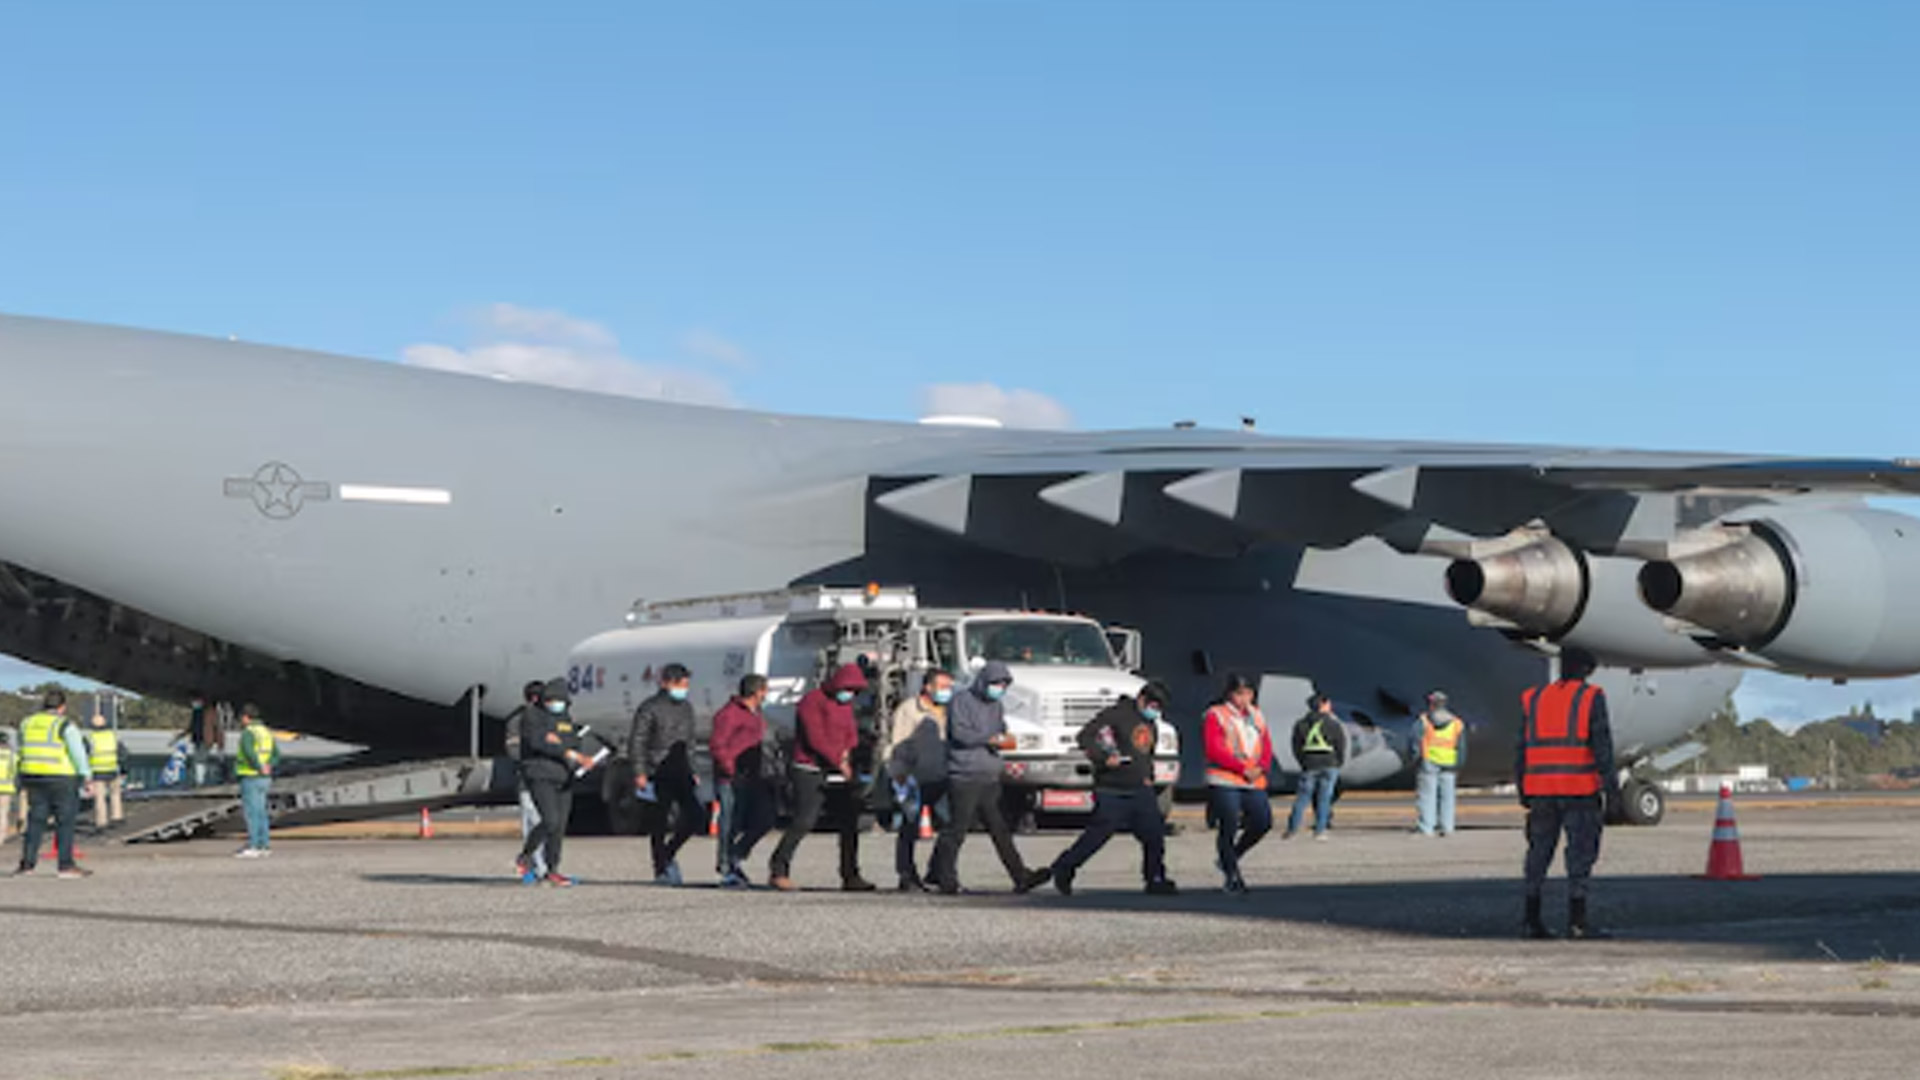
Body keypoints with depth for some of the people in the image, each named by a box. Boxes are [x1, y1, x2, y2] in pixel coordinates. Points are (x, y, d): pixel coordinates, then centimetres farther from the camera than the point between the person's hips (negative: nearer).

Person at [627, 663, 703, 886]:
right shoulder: (650, 708, -5)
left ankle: (669, 853, 17)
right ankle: (661, 871, 6)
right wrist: (639, 773, -14)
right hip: (658, 774, -6)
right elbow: (636, 742, -7)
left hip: (680, 773, 6)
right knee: (660, 824, -2)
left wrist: (692, 771, 19)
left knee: (696, 816, -3)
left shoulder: (686, 708, 15)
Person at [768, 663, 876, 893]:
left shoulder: (845, 704, 17)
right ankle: (778, 872, -8)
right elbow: (815, 738, -16)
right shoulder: (813, 701, -9)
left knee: (849, 822, 4)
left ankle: (850, 877, 10)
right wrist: (839, 761, -17)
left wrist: (846, 750, -6)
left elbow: (852, 734, 17)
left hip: (837, 775, 8)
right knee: (804, 821, -15)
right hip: (811, 772, -8)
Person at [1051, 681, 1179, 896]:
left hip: (1140, 790, 7)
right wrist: (1103, 758, -24)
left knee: (1154, 833, 0)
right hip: (1112, 791, -7)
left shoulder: (1152, 725, 17)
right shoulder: (1117, 714, -10)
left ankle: (1156, 880, 10)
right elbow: (1085, 737, -15)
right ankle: (1064, 869, 11)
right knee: (1098, 834, -5)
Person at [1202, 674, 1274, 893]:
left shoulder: (1256, 715, 18)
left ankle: (1229, 860, 19)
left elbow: (1267, 746, 15)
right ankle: (1232, 875, 4)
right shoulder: (1215, 715, -1)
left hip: (1254, 783, 6)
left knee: (1263, 822, -2)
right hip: (1224, 782, -6)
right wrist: (1243, 769, -15)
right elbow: (1215, 750, -10)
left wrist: (1262, 768, -7)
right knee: (1229, 828, -8)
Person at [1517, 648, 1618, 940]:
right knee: (1581, 851, -2)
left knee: (1540, 851, 10)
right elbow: (1601, 742, -9)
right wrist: (1610, 782, -9)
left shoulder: (1535, 699, 11)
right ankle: (1577, 921, -8)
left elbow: (1523, 748, 10)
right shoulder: (1591, 697, -1)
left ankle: (1532, 919, 9)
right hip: (1579, 789, -5)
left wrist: (1522, 789, 14)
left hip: (1540, 787, 5)